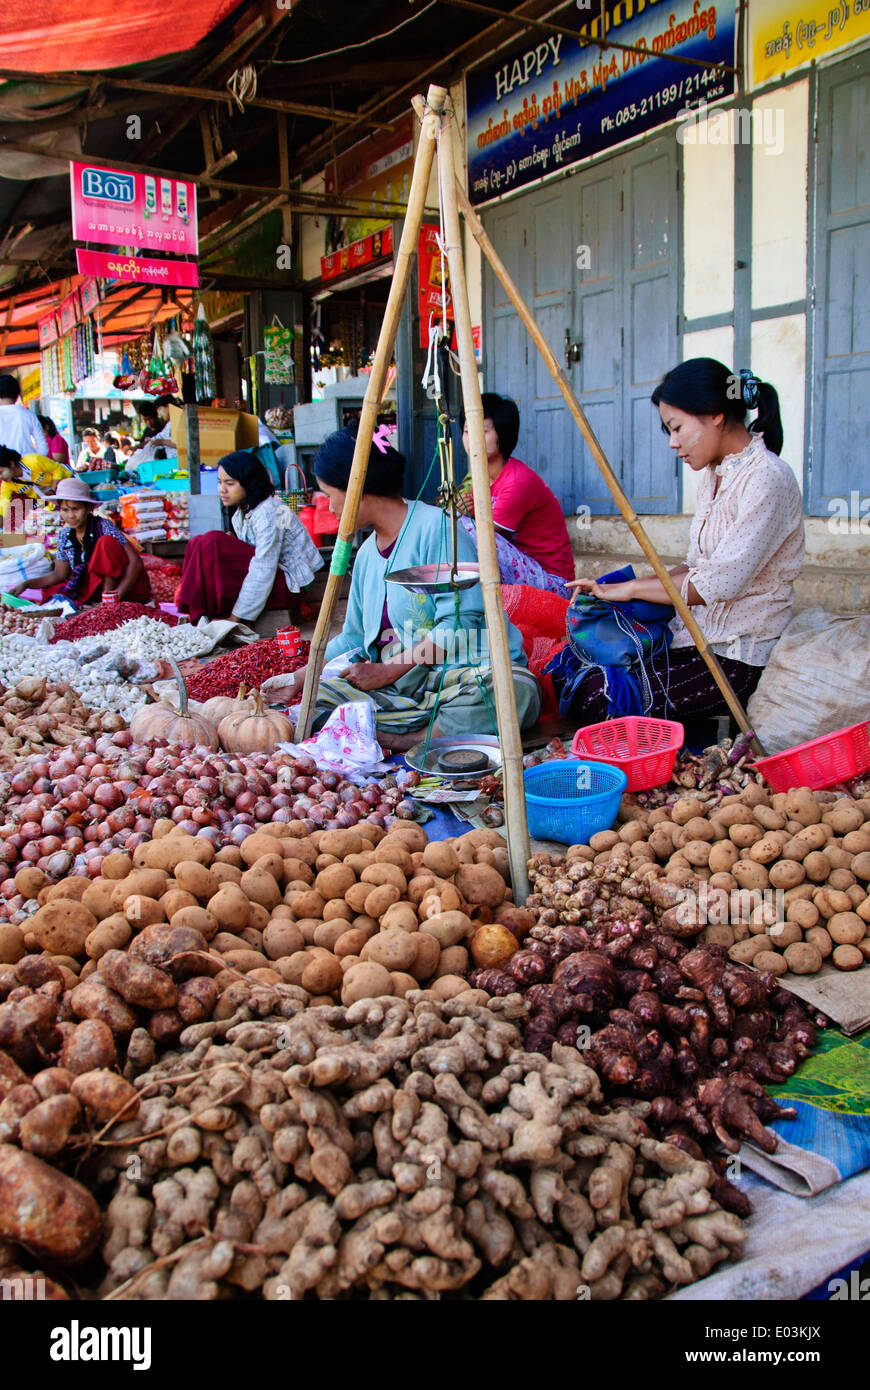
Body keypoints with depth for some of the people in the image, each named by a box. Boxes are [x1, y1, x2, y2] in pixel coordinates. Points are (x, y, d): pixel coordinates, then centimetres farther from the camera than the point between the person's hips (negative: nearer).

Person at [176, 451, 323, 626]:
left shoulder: (268, 514, -22)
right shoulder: (241, 511, 7)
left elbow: (262, 573, -25)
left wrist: (235, 618, -23)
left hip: (288, 584, -9)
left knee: (212, 543, -22)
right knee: (197, 543, 1)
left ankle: (204, 617, -10)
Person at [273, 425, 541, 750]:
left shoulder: (435, 527, -9)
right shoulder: (367, 553, 16)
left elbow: (459, 625, -17)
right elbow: (354, 638, 27)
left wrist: (387, 671, -13)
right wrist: (299, 677, 22)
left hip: (464, 670, -6)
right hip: (401, 687, 7)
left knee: (517, 689, -39)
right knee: (318, 694, -18)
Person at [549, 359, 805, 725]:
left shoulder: (767, 479, -17)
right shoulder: (715, 474, 14)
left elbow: (718, 583, -24)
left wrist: (630, 589, -15)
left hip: (739, 658, -9)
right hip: (700, 639, 9)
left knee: (597, 696, -21)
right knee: (570, 671, -3)